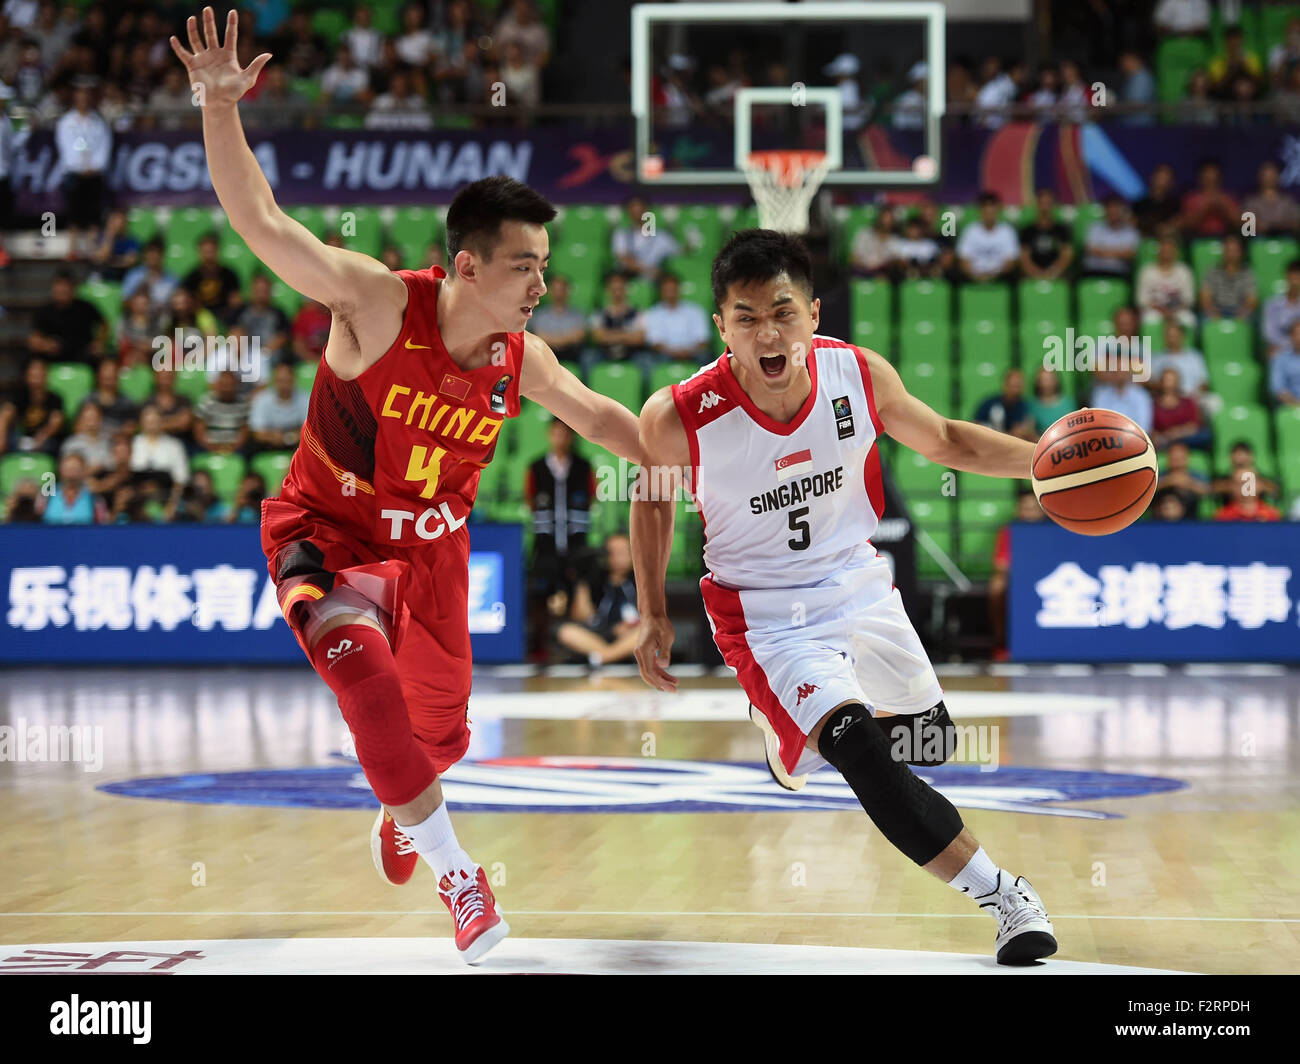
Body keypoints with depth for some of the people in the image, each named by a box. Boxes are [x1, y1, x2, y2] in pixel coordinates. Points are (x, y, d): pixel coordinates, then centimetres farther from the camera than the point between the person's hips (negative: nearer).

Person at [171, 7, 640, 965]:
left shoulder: (520, 359, -11)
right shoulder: (379, 304, -26)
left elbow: (595, 414, 9)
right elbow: (262, 222, -33)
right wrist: (220, 105, -44)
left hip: (430, 546, 5)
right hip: (328, 534, -5)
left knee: (440, 732, 18)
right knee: (364, 665, -35)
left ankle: (401, 812, 58)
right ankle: (456, 871, -26)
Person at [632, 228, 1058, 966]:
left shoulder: (860, 375, -18)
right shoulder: (681, 418, -25)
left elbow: (941, 439, 1)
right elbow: (652, 497, -3)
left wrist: (1041, 459, -14)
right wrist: (655, 619, 0)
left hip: (860, 583, 5)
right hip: (766, 613, -5)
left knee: (927, 741, 21)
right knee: (864, 758, -26)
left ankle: (798, 722, 50)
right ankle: (1003, 898, -15)